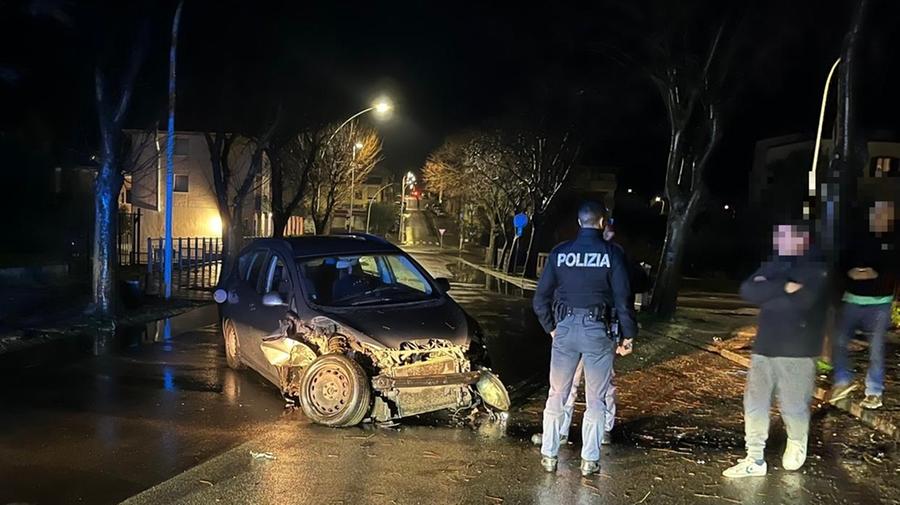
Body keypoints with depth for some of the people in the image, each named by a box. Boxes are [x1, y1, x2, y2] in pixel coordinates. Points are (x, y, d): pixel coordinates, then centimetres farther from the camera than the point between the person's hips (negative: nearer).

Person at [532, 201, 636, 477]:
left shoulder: (559, 252, 1)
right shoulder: (612, 253, -5)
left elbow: (540, 299, 3)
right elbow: (622, 298, -6)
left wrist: (551, 327, 16)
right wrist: (628, 335, 3)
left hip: (565, 329, 2)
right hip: (597, 330, -2)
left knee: (557, 395, 13)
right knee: (596, 399, 10)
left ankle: (549, 454, 19)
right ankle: (589, 459, 14)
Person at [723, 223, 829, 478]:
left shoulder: (818, 269, -6)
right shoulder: (773, 266, 11)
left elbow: (803, 300, -22)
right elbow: (747, 291, -3)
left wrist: (767, 293, -10)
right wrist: (783, 288, -16)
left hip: (797, 351, -5)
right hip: (764, 347, 5)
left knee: (793, 406, 7)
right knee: (754, 403, 6)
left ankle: (797, 444, 37)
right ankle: (754, 459, 16)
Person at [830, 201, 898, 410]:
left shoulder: (894, 241, -1)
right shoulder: (860, 239, 9)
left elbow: (895, 271, -9)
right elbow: (845, 263, 11)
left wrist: (876, 274, -23)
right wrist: (851, 272, -10)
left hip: (880, 303, -3)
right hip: (852, 300, 3)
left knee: (876, 349, 1)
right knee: (839, 342, 3)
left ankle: (874, 393, 13)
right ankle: (842, 382, 20)